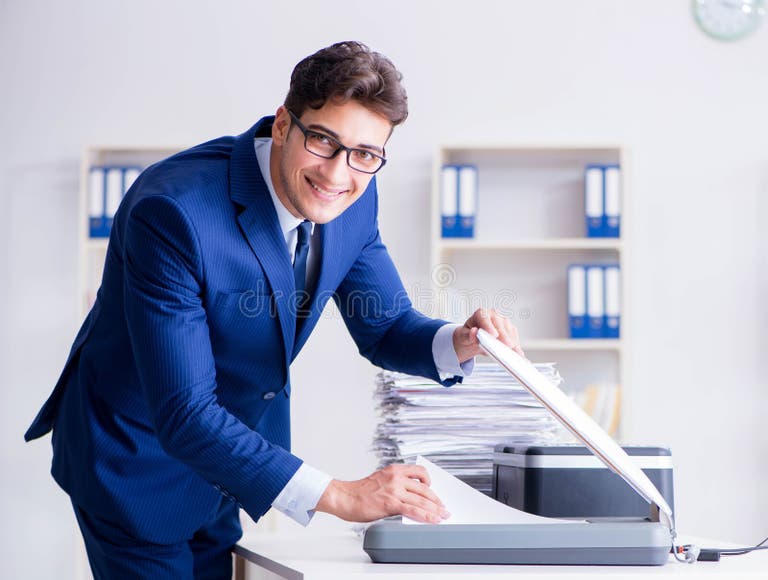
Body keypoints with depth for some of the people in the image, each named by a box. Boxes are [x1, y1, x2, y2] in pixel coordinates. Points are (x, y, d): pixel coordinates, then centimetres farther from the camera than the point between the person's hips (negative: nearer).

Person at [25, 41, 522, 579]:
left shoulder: (352, 199, -11)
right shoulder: (172, 211, -33)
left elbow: (386, 327, 2)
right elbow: (184, 417, -35)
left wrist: (461, 343, -22)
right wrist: (341, 496, -40)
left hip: (240, 456, 6)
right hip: (140, 459, -6)